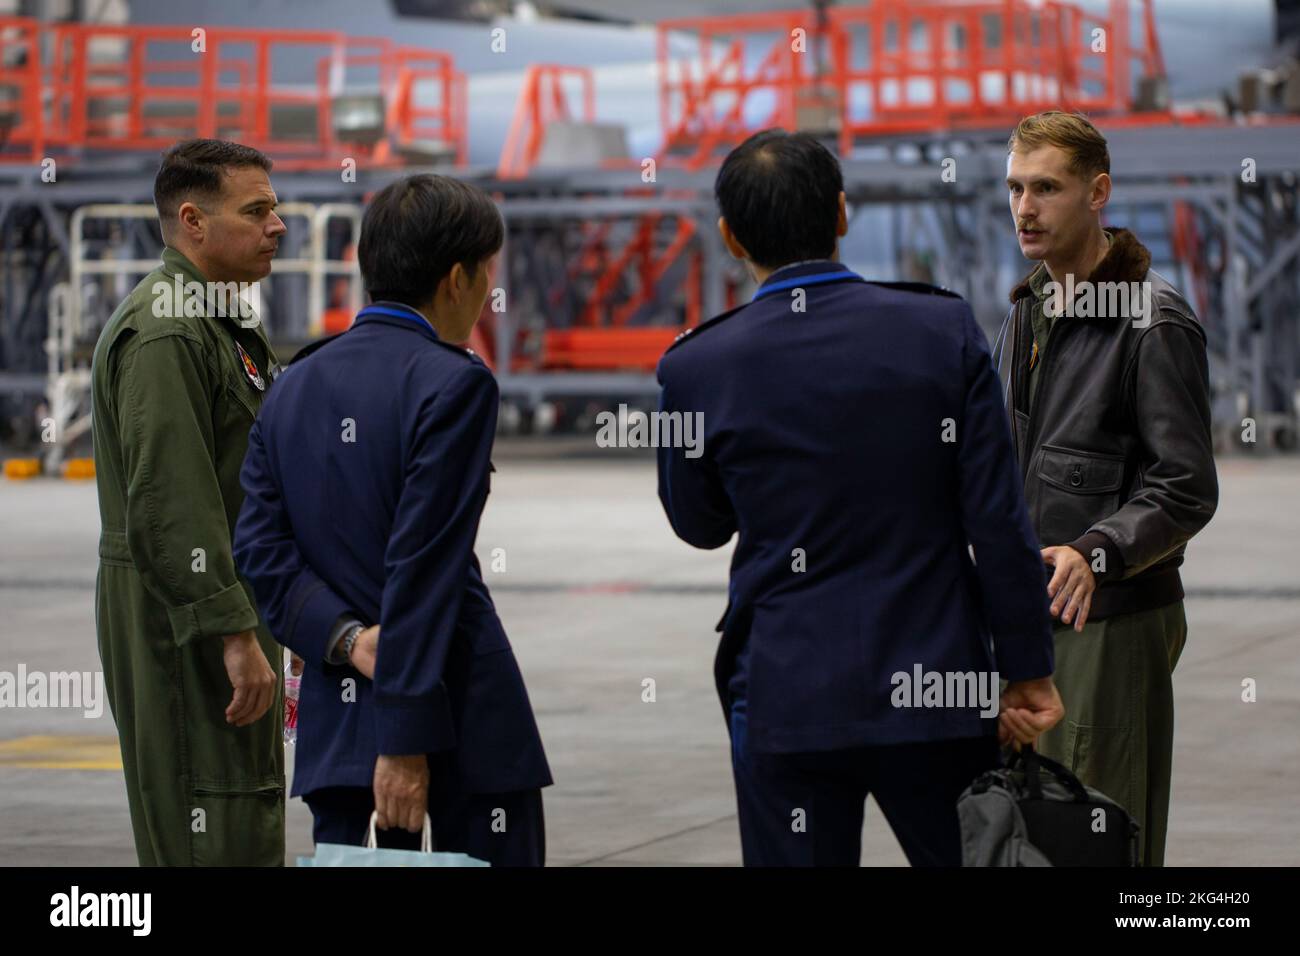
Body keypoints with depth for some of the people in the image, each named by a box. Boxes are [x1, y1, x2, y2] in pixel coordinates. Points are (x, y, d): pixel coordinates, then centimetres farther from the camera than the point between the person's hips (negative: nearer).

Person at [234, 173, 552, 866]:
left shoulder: (295, 385, 11)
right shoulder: (453, 384, -11)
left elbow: (259, 545, 4)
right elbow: (424, 568, -16)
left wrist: (346, 638, -7)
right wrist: (406, 742, -17)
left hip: (337, 724, 6)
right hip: (459, 718, -6)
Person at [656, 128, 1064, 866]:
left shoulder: (698, 368, -7)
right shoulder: (945, 329, -6)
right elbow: (999, 522, -5)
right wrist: (1028, 671, 3)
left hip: (788, 697, 0)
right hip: (936, 690, 1)